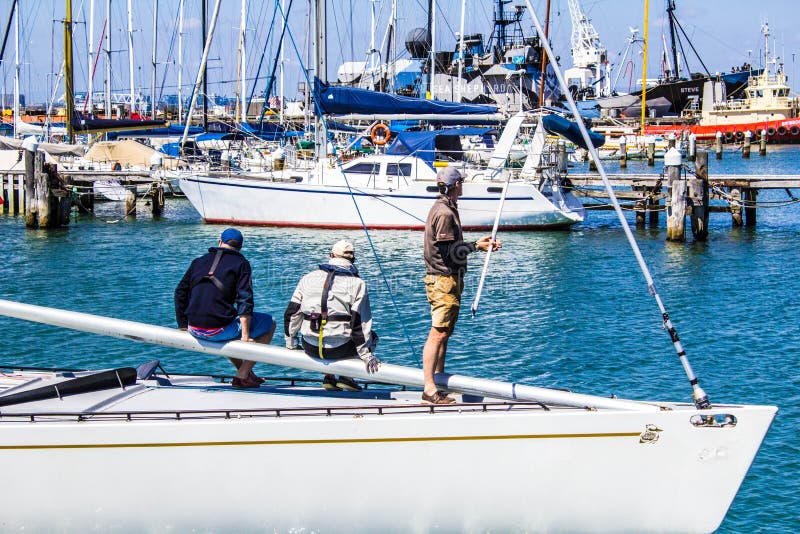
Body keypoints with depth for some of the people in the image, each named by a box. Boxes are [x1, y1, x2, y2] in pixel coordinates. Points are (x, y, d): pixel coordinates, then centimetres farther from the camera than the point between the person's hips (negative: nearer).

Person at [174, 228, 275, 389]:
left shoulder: (198, 261, 17)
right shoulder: (241, 263, 2)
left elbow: (180, 292, 17)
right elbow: (245, 300, -8)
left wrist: (183, 326, 22)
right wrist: (245, 335, -9)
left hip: (194, 330, 6)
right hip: (218, 330, -6)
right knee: (269, 324, 12)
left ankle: (246, 372, 36)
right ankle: (242, 376, 5)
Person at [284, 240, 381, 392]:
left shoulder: (308, 278, 8)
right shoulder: (357, 284, -3)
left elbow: (292, 313, 10)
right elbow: (359, 324, -8)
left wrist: (291, 343, 22)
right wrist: (367, 355, 0)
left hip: (310, 349, 4)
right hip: (340, 349, -4)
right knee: (371, 336, 24)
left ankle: (329, 377, 21)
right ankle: (347, 377, 8)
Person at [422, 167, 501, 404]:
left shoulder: (446, 209, 18)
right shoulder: (444, 213, -16)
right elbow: (449, 251, -20)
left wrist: (480, 245, 15)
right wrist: (475, 246, -10)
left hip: (449, 279, 11)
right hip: (443, 280, -11)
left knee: (444, 333, 17)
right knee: (438, 333, -12)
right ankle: (429, 389, -14)